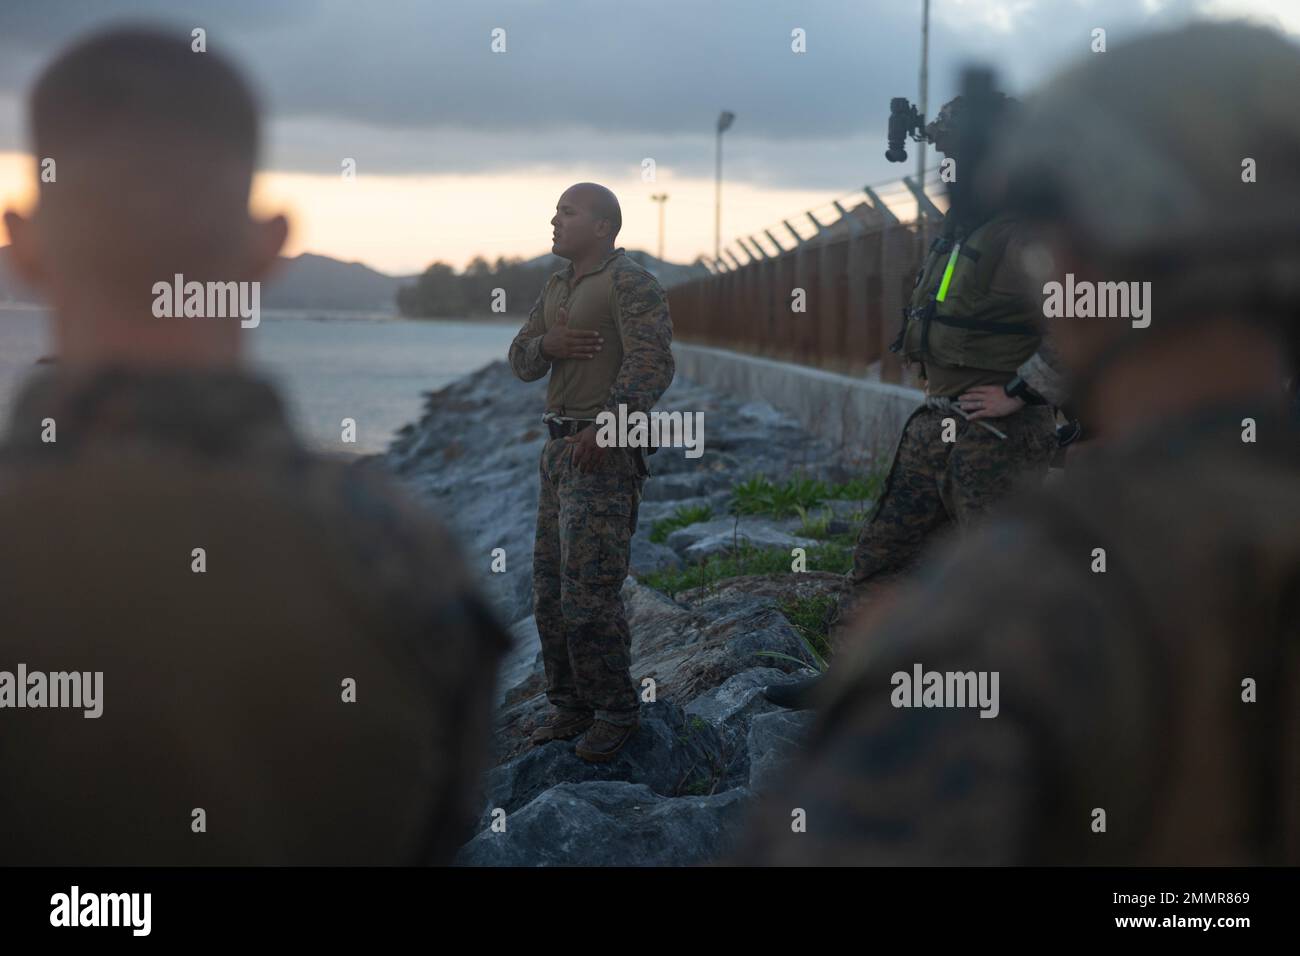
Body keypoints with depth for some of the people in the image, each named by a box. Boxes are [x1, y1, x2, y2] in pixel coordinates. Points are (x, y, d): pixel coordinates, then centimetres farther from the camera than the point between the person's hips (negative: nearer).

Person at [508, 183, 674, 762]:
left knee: (589, 591, -11)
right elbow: (521, 361, 13)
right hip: (561, 449, 9)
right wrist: (548, 344, -9)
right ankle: (570, 705, 20)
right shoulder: (558, 287, 17)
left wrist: (607, 423, -32)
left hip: (608, 454, -9)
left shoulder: (631, 285, -11)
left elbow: (651, 364, -23)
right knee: (550, 588, 10)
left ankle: (616, 711, 2)